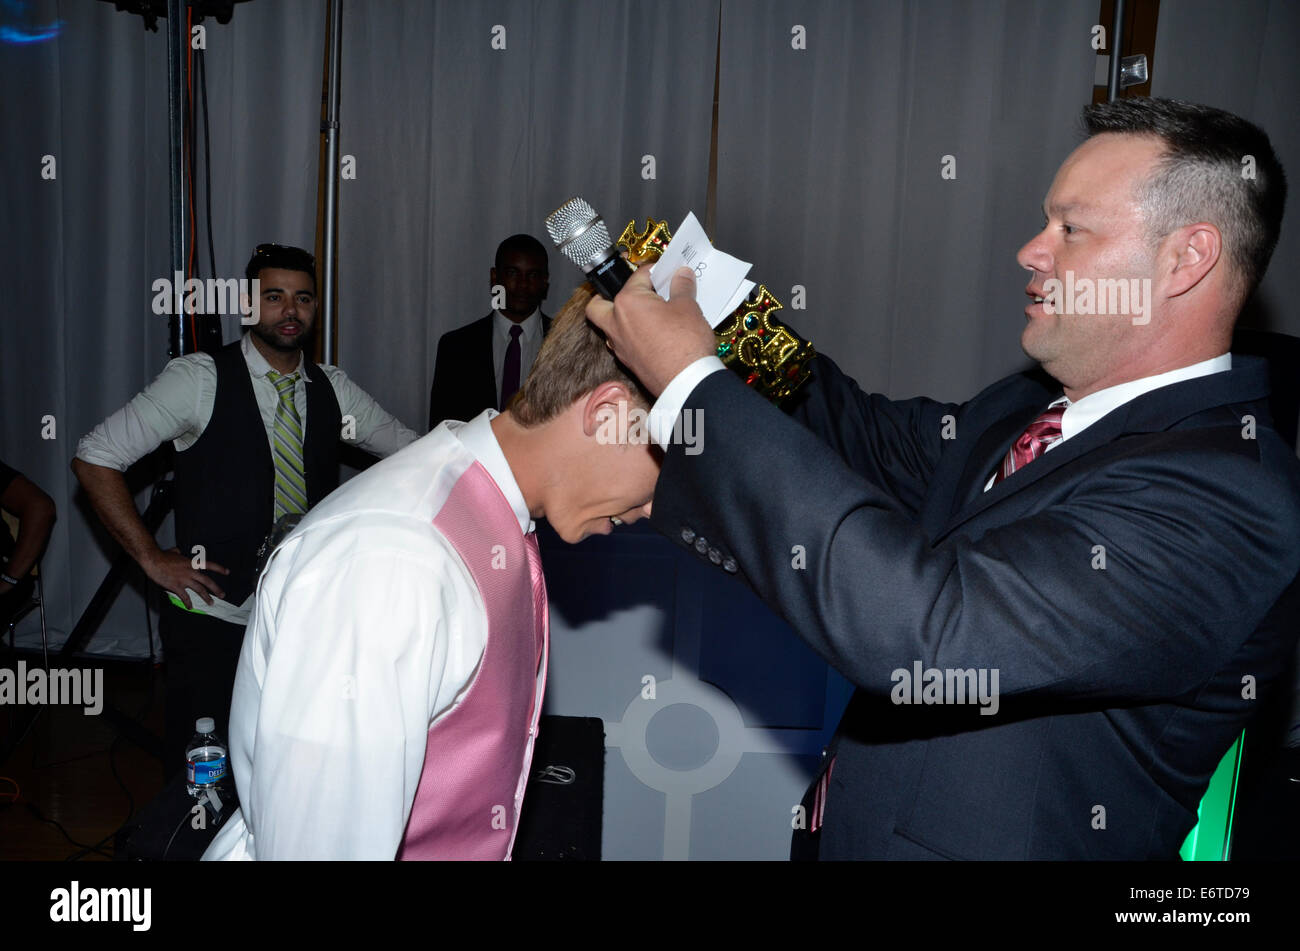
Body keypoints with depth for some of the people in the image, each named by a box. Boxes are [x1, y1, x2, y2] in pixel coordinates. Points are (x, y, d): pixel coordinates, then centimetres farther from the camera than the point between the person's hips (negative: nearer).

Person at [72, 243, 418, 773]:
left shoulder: (332, 390, 4)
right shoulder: (200, 380, -8)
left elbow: (411, 452, 17)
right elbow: (94, 459, -8)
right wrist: (152, 560, -10)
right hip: (213, 615, -3)